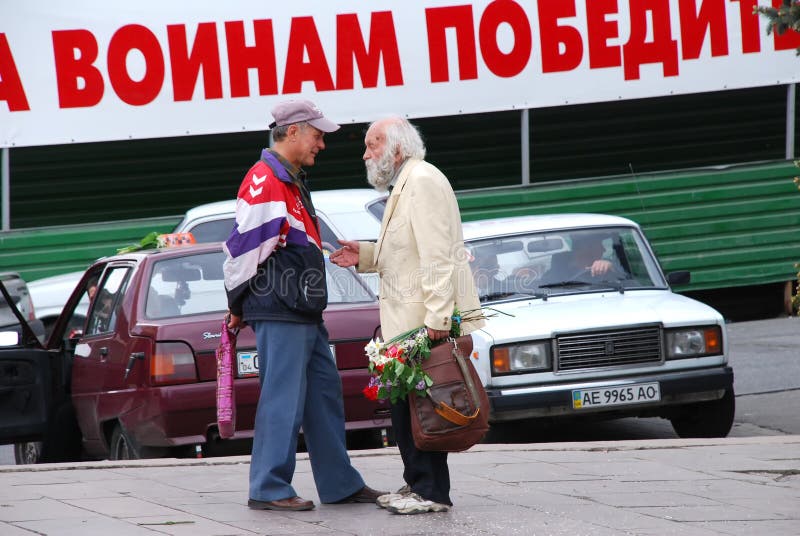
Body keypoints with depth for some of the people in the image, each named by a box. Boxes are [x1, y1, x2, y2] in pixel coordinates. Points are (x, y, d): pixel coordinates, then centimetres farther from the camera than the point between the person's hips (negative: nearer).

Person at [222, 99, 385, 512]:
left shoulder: (291, 182, 20)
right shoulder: (264, 181, -14)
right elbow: (244, 245, -16)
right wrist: (238, 305, -9)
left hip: (304, 313, 10)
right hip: (278, 313, -10)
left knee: (325, 393, 13)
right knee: (283, 400, -9)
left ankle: (340, 484, 19)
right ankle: (268, 489, -5)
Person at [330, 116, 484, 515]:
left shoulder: (423, 182, -13)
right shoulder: (405, 185, 21)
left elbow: (436, 255, -21)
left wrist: (437, 317, -26)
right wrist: (365, 255, 14)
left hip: (425, 319, -11)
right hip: (406, 319, 11)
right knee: (404, 402, 13)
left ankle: (432, 492, -8)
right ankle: (416, 483, 19)